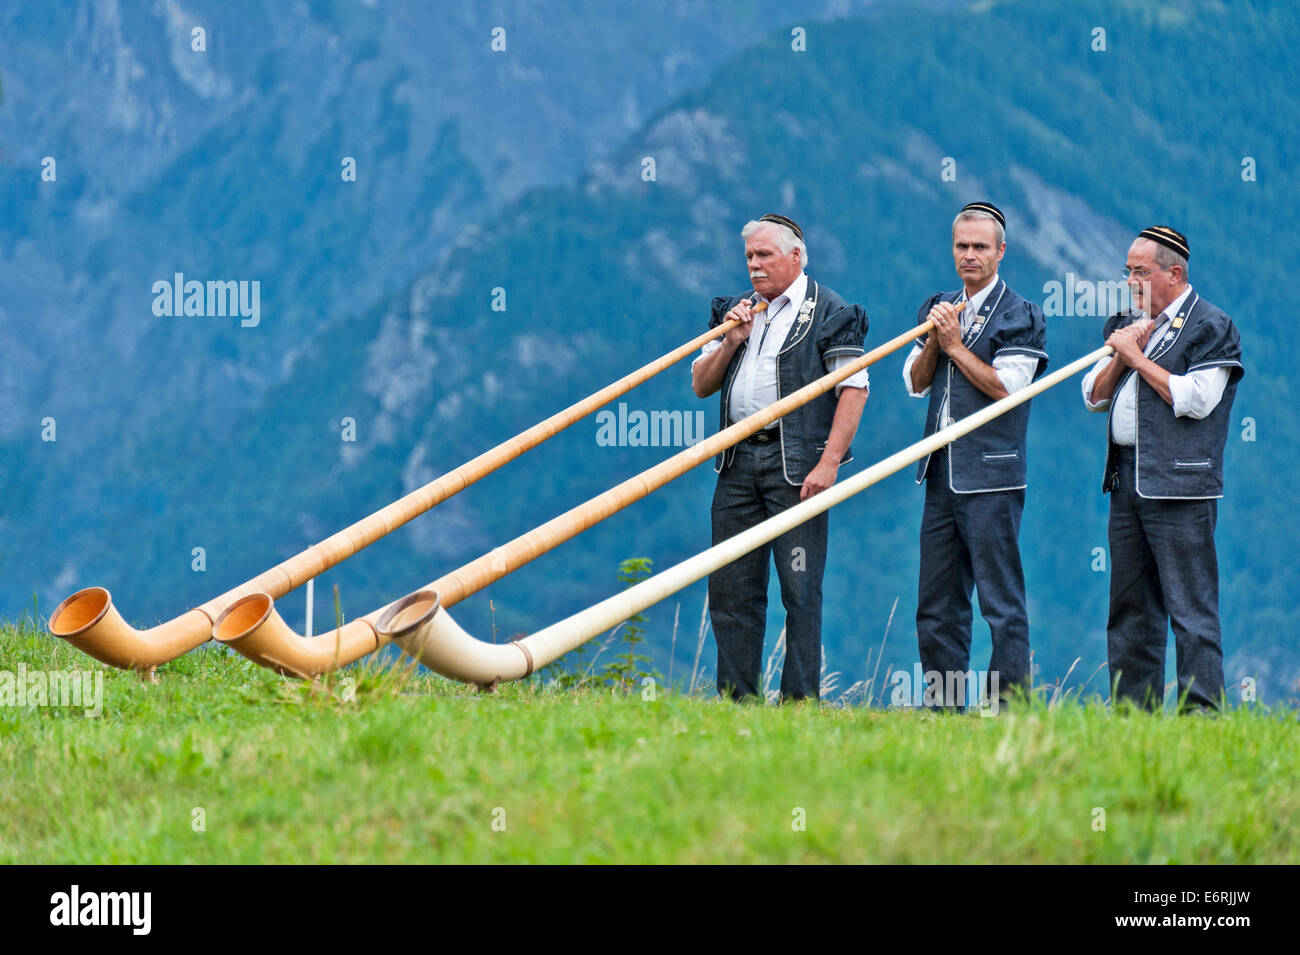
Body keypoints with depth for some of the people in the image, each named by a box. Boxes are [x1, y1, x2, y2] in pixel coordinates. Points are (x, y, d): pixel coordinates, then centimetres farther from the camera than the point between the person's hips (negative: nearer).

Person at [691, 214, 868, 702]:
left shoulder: (830, 313, 0)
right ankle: (736, 701, 10)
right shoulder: (736, 310, 18)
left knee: (800, 587, -6)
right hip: (738, 461, 6)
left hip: (796, 463, -6)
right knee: (730, 586, 5)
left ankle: (800, 702, -5)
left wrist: (829, 462, -16)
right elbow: (701, 385, 17)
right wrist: (730, 342, -1)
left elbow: (854, 388, -8)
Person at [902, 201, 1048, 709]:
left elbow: (1005, 387, -12)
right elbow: (915, 383, 12)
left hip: (991, 477, -6)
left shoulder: (1020, 316, -3)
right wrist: (933, 339, -5)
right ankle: (943, 705, 15)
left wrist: (955, 345, -9)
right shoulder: (939, 307, 15)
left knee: (1001, 600, -7)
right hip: (941, 473, 7)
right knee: (937, 603, 9)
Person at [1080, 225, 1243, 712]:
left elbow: (1194, 399, -16)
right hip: (1127, 481, 8)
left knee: (1191, 608, -10)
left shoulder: (1211, 327, -3)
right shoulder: (1126, 325, 20)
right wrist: (1120, 355, -1)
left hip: (1179, 485, -8)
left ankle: (1201, 714, -11)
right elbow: (1094, 396, 17)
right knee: (1130, 607, 10)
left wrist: (1138, 358, -10)